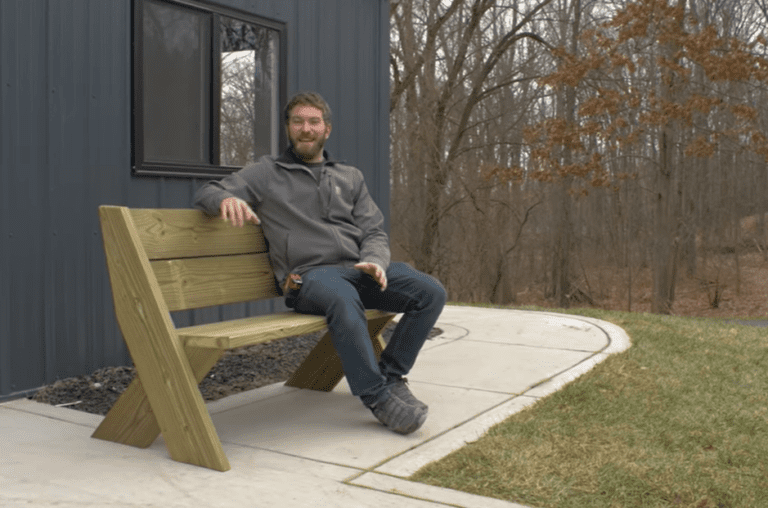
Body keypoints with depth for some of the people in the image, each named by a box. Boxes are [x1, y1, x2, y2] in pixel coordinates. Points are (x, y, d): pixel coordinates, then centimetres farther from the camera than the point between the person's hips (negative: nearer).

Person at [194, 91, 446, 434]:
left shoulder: (350, 178, 22)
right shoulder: (266, 173, 13)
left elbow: (374, 233, 15)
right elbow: (206, 193, 6)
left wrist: (374, 262, -10)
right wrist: (227, 199, -20)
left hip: (360, 267, 5)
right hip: (309, 274, -4)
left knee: (431, 292, -17)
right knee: (344, 300, -39)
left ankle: (391, 376, -5)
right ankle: (377, 396, -25)